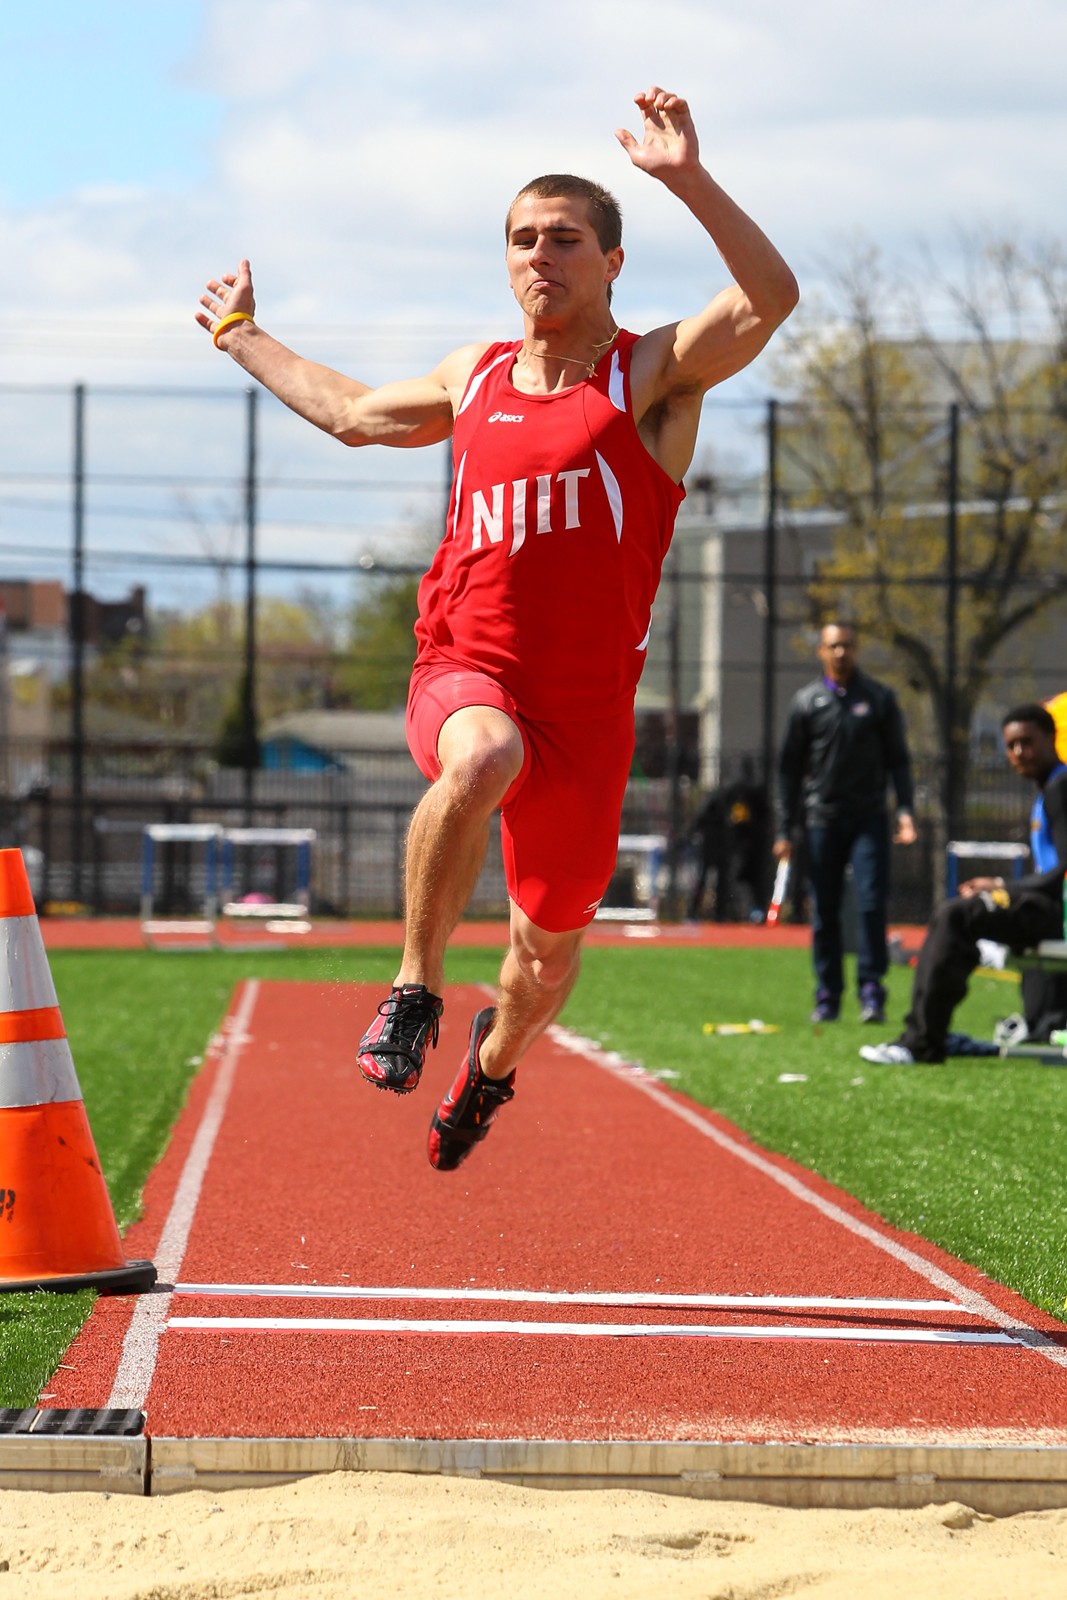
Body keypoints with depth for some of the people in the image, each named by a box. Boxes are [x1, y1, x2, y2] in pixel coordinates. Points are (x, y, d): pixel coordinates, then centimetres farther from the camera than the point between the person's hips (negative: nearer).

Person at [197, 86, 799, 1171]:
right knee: (482, 759, -38)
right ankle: (415, 990, -22)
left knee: (550, 945, 13)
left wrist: (689, 180, -32)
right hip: (464, 676, 1)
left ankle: (491, 1064, 48)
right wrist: (243, 337, 44)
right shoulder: (476, 379, 12)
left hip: (585, 709, -1)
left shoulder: (654, 376, -1)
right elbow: (353, 413, 33)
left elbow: (771, 298, -21)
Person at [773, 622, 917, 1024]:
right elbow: (789, 768, 10)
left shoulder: (880, 699, 8)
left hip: (869, 820, -1)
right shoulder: (806, 701, 8)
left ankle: (871, 992, -8)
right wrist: (785, 830, 5)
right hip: (822, 821, 1)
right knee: (824, 912, 3)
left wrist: (904, 810, -5)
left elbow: (898, 760, 9)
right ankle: (827, 998, 9)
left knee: (871, 903, -11)